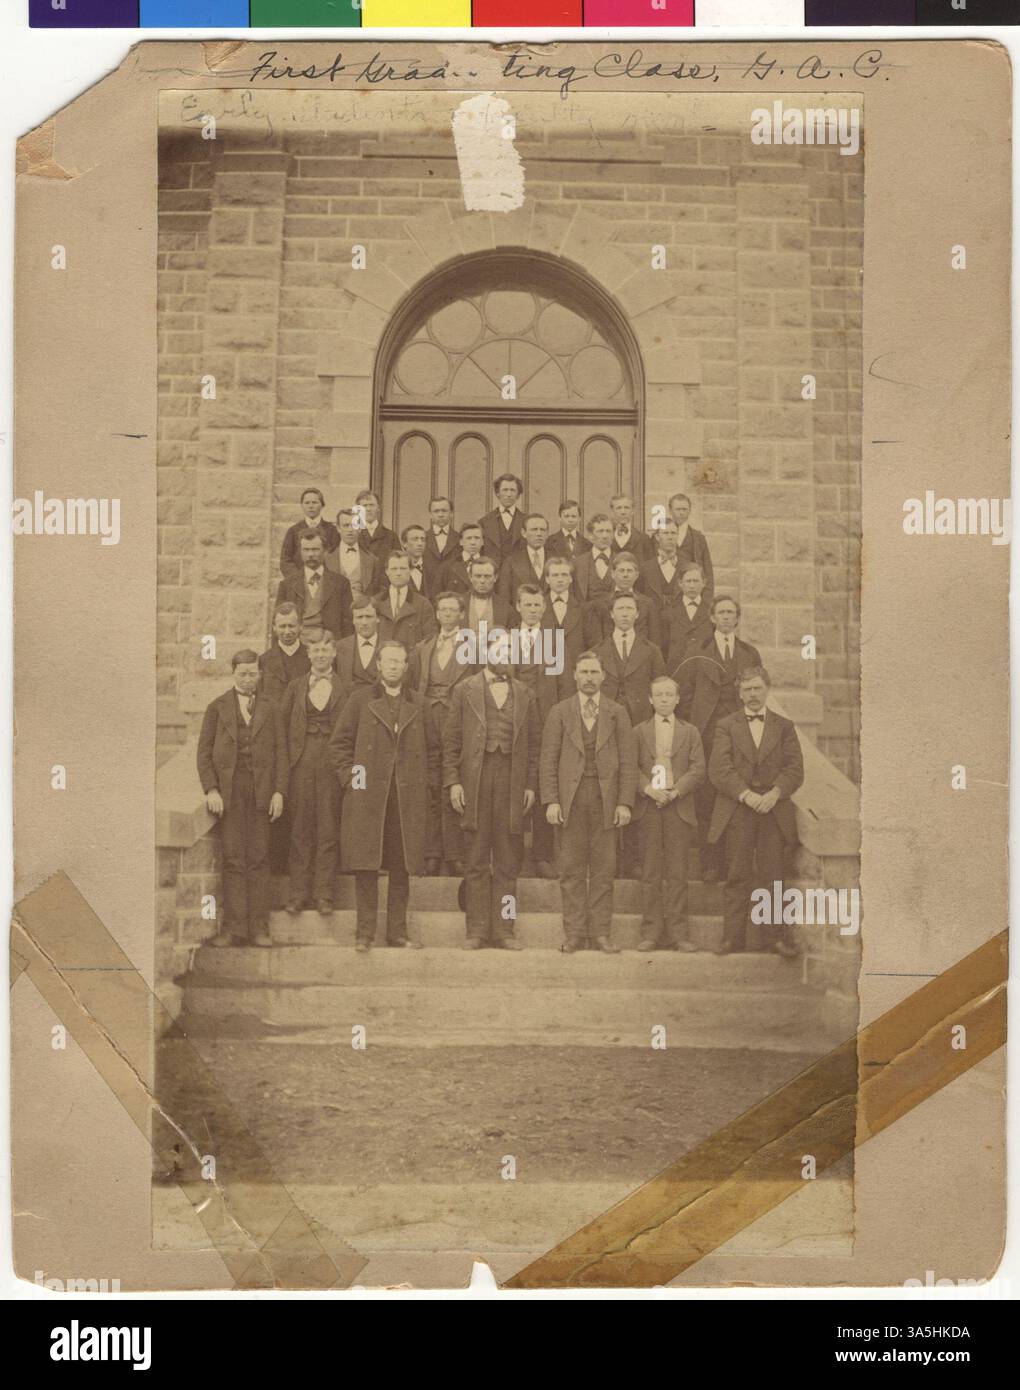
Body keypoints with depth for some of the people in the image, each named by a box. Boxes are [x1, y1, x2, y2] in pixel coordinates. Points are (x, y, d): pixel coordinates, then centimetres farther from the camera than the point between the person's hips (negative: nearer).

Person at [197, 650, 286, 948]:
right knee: (233, 860, -2)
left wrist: (279, 791, -2)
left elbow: (280, 752, 8)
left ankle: (258, 928, 4)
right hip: (228, 791, -1)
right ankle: (234, 929, 1)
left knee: (259, 859, 1)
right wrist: (210, 789, -6)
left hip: (261, 791, 1)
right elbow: (204, 752, 6)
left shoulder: (271, 710, 13)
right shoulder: (217, 708, 9)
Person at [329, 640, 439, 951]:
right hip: (367, 797, -2)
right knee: (366, 866, -4)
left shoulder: (420, 705, 13)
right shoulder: (360, 703, 7)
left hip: (408, 798, 2)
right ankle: (365, 933, 2)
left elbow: (433, 748, 15)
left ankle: (397, 932, 11)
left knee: (402, 867, 4)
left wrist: (427, 782, 6)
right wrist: (349, 777, -3)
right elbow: (339, 743, 7)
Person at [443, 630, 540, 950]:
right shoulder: (465, 691, 8)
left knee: (508, 861, 3)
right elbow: (451, 740, 5)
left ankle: (503, 930, 8)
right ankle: (476, 930, 6)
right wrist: (452, 782, -4)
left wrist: (532, 784, 4)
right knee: (476, 860, 1)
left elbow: (534, 741, 12)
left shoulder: (523, 694, 14)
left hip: (512, 783, 2)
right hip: (475, 782, -2)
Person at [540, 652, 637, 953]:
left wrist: (625, 802, -4)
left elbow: (629, 760, 5)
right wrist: (551, 800, -5)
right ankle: (574, 933, 7)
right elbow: (548, 758, 4)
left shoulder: (617, 713, 9)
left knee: (603, 869, 2)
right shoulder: (560, 712, 8)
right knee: (572, 869, 2)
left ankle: (601, 933, 9)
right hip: (571, 798, 0)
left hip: (606, 799, 0)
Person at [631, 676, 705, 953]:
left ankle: (678, 933, 1)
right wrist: (649, 789, -14)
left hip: (679, 808, 0)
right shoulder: (639, 732, 13)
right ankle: (651, 933, 3)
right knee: (650, 874, 0)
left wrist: (675, 791, -11)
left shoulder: (690, 732, 13)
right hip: (647, 808, 0)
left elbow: (698, 769, 3)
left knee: (677, 874, -2)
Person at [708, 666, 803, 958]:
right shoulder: (726, 726, 9)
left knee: (773, 876, 0)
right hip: (736, 813, -1)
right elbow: (718, 769, -3)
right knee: (737, 876, -1)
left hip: (774, 811, 1)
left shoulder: (784, 727, 13)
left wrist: (775, 793, -14)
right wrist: (746, 794, -15)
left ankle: (775, 935, 6)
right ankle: (732, 936, 3)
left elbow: (795, 768, 3)